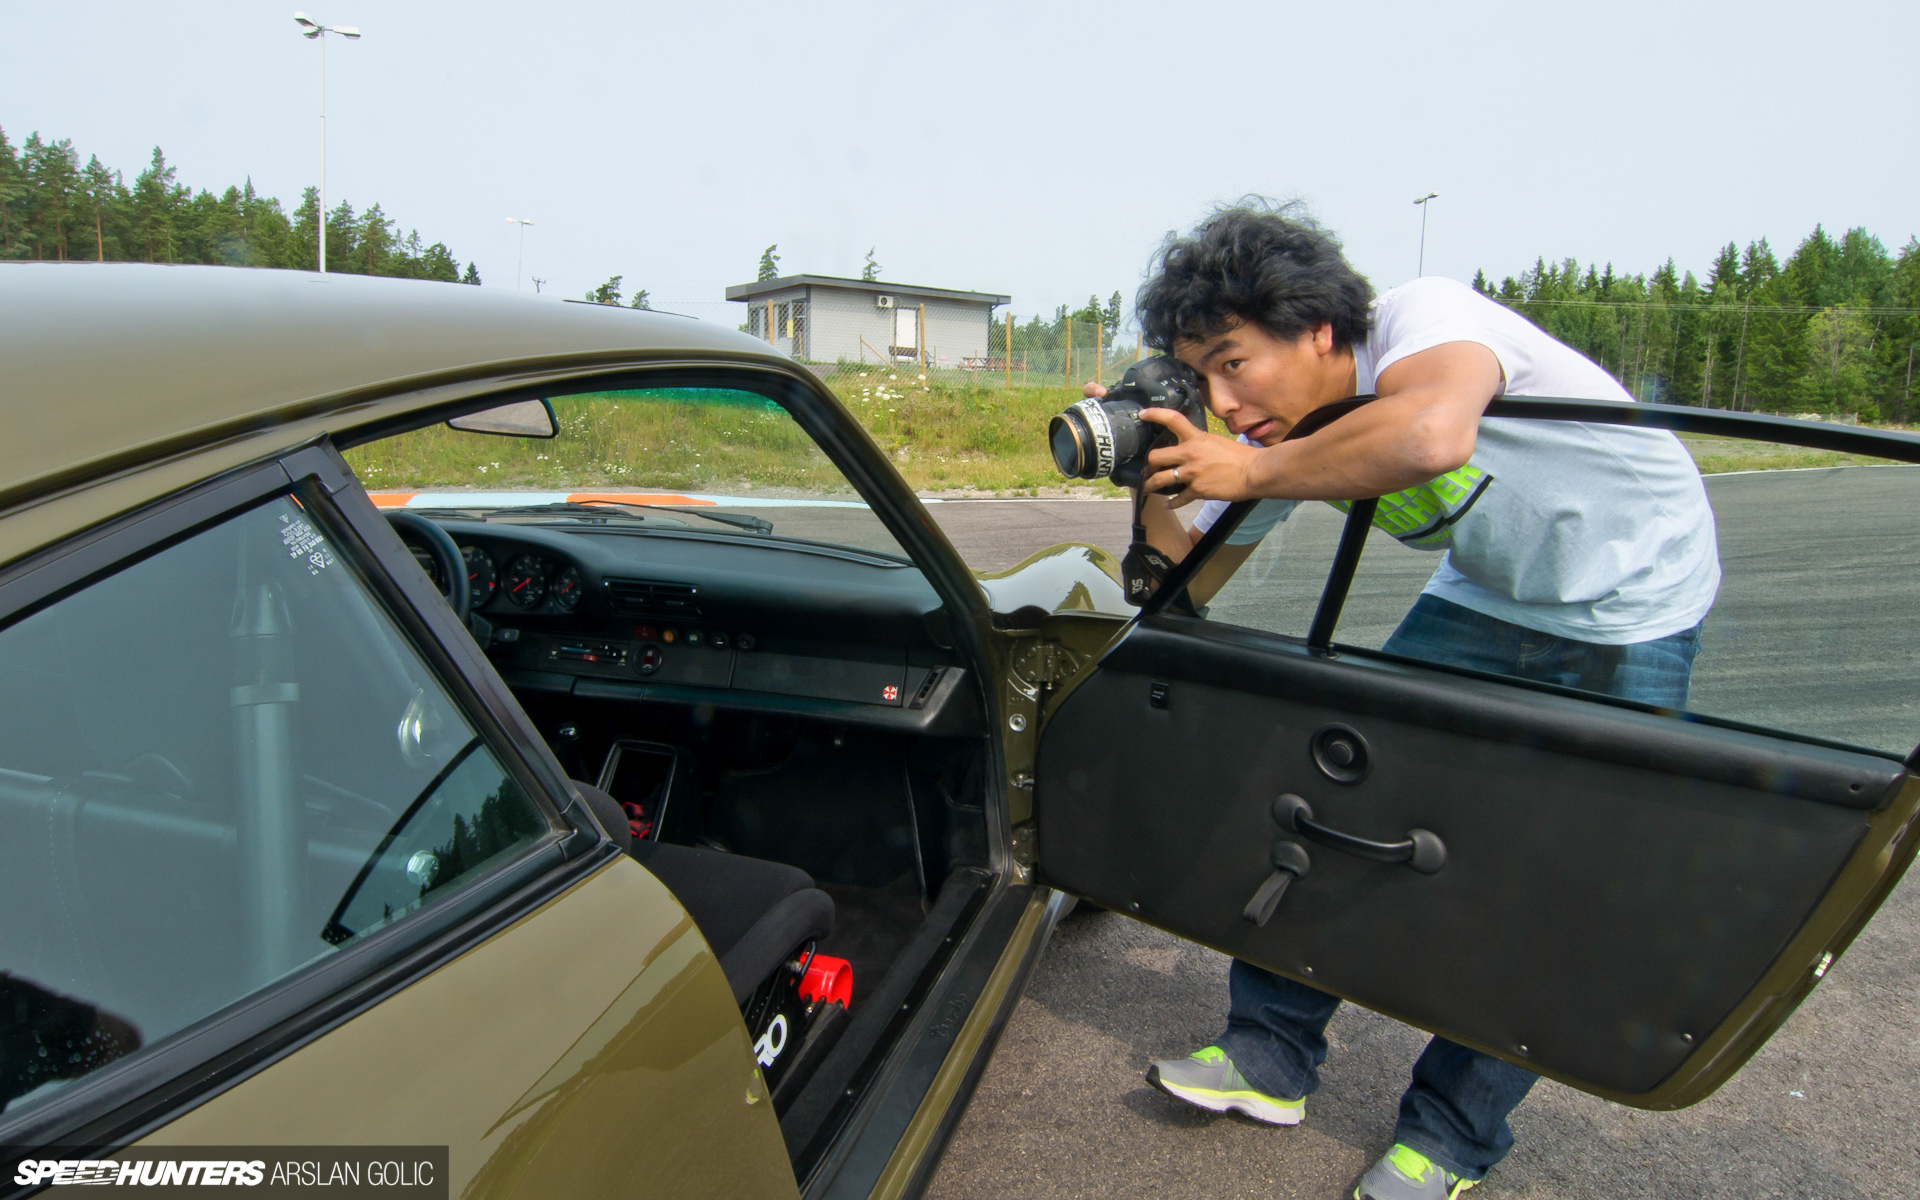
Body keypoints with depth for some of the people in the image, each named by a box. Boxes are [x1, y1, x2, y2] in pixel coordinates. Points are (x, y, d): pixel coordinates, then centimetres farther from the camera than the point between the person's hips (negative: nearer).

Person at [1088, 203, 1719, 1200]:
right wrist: (1151, 484, -23)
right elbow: (1192, 583, -6)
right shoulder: (1282, 431, -12)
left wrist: (1252, 472, -42)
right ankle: (1272, 1054, 11)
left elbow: (1432, 435, -55)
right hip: (1487, 598, 6)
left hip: (1631, 605, -6)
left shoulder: (1425, 317, -31)